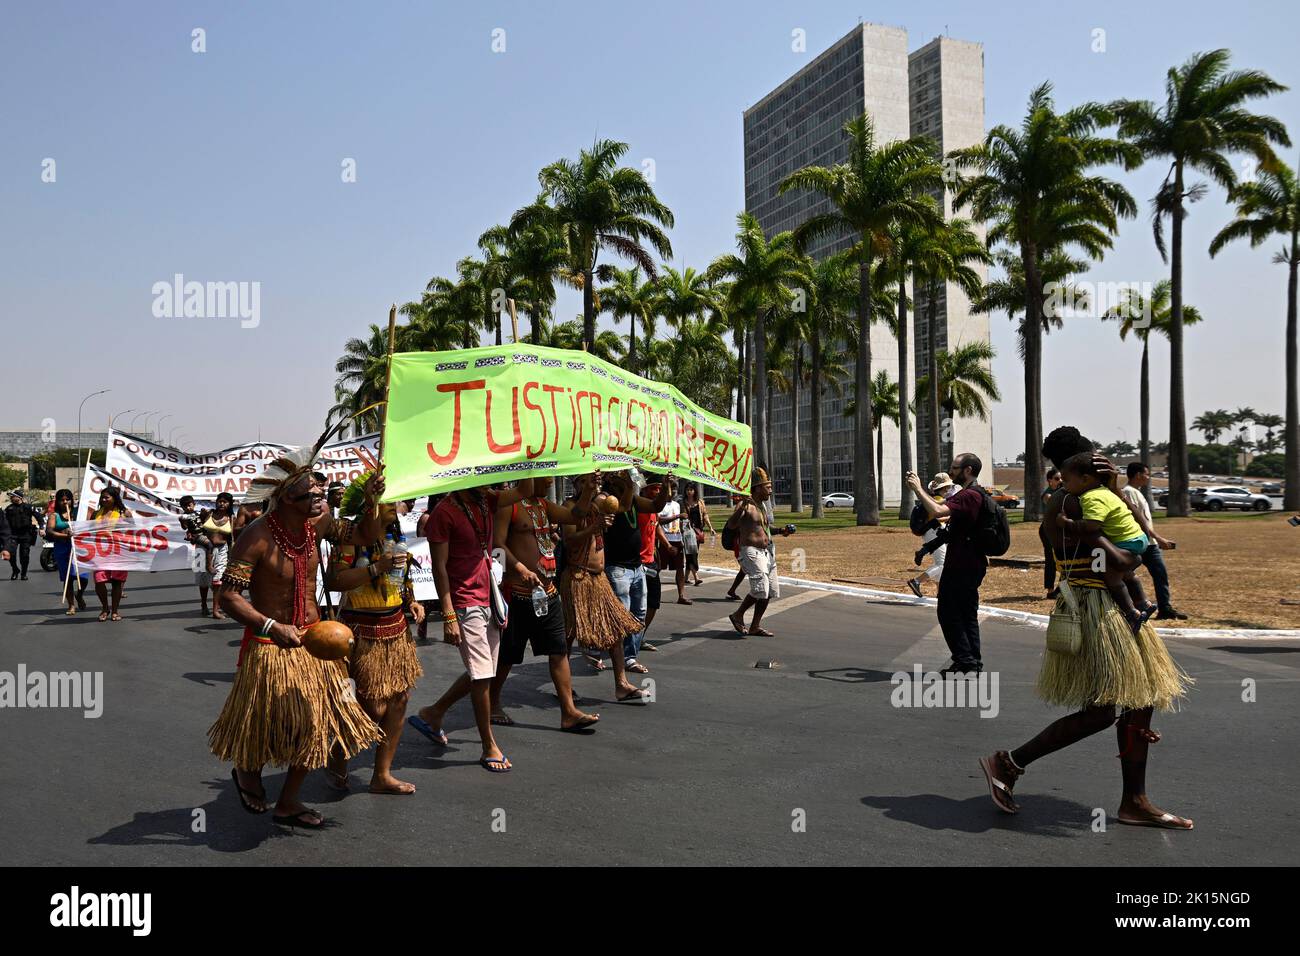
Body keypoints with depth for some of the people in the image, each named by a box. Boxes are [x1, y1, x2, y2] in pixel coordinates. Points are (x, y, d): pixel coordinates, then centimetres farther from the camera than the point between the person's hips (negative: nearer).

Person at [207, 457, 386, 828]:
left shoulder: (316, 522, -2)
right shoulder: (257, 536, -21)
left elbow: (365, 535, 9)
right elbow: (228, 595, -24)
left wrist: (371, 503, -10)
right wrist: (273, 627, -35)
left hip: (313, 640, 6)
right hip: (269, 645, -6)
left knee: (318, 725, 7)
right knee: (266, 727, 4)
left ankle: (288, 804, 26)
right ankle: (247, 771, 41)